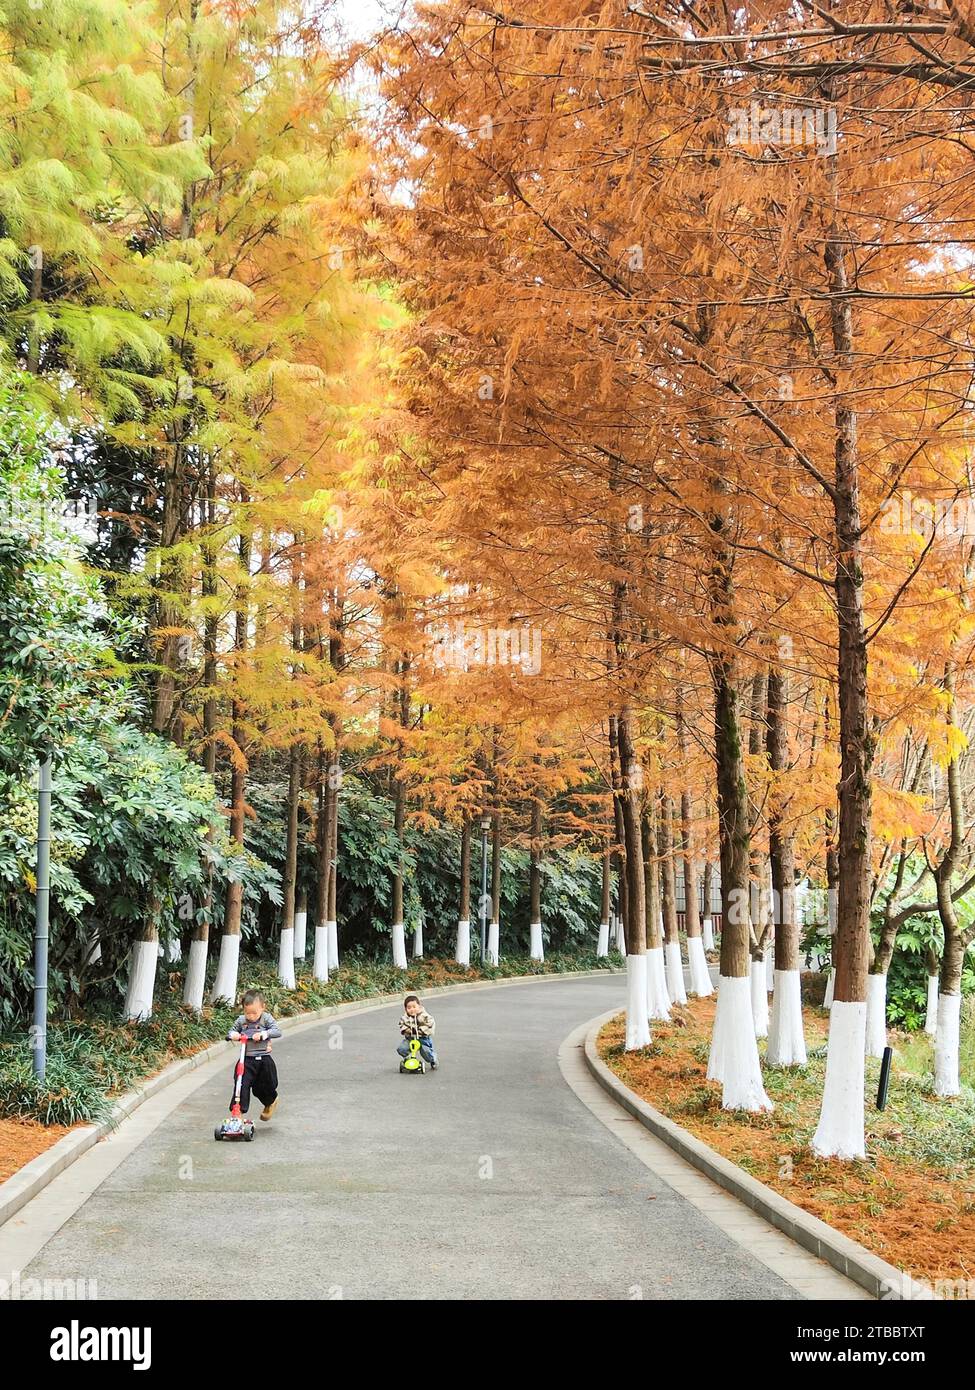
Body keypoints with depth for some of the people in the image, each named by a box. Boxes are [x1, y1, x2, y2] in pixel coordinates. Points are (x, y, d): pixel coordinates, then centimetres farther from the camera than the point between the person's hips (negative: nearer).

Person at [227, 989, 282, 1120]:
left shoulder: (266, 1018, -4)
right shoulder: (241, 1020, 3)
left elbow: (277, 1031, -13)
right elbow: (231, 1031, 12)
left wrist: (263, 1034, -26)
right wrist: (233, 1035, -11)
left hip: (264, 1059, -1)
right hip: (247, 1060, 1)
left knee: (263, 1088, 12)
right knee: (242, 1085, -12)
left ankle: (271, 1101, 43)